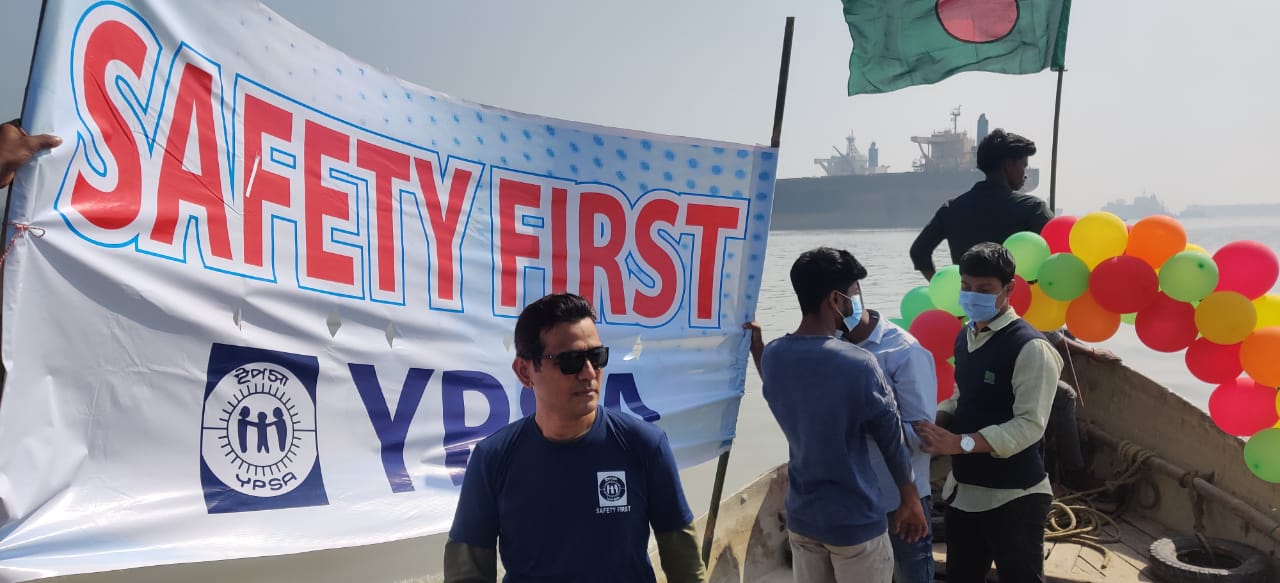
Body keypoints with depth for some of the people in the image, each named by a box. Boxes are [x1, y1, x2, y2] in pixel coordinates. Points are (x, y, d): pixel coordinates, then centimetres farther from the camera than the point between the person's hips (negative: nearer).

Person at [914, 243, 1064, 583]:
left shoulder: (1030, 348, -18)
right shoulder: (965, 337, 6)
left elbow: (1030, 426, -24)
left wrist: (961, 443, -32)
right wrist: (939, 422, -4)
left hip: (1013, 497, -7)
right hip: (963, 489, 8)